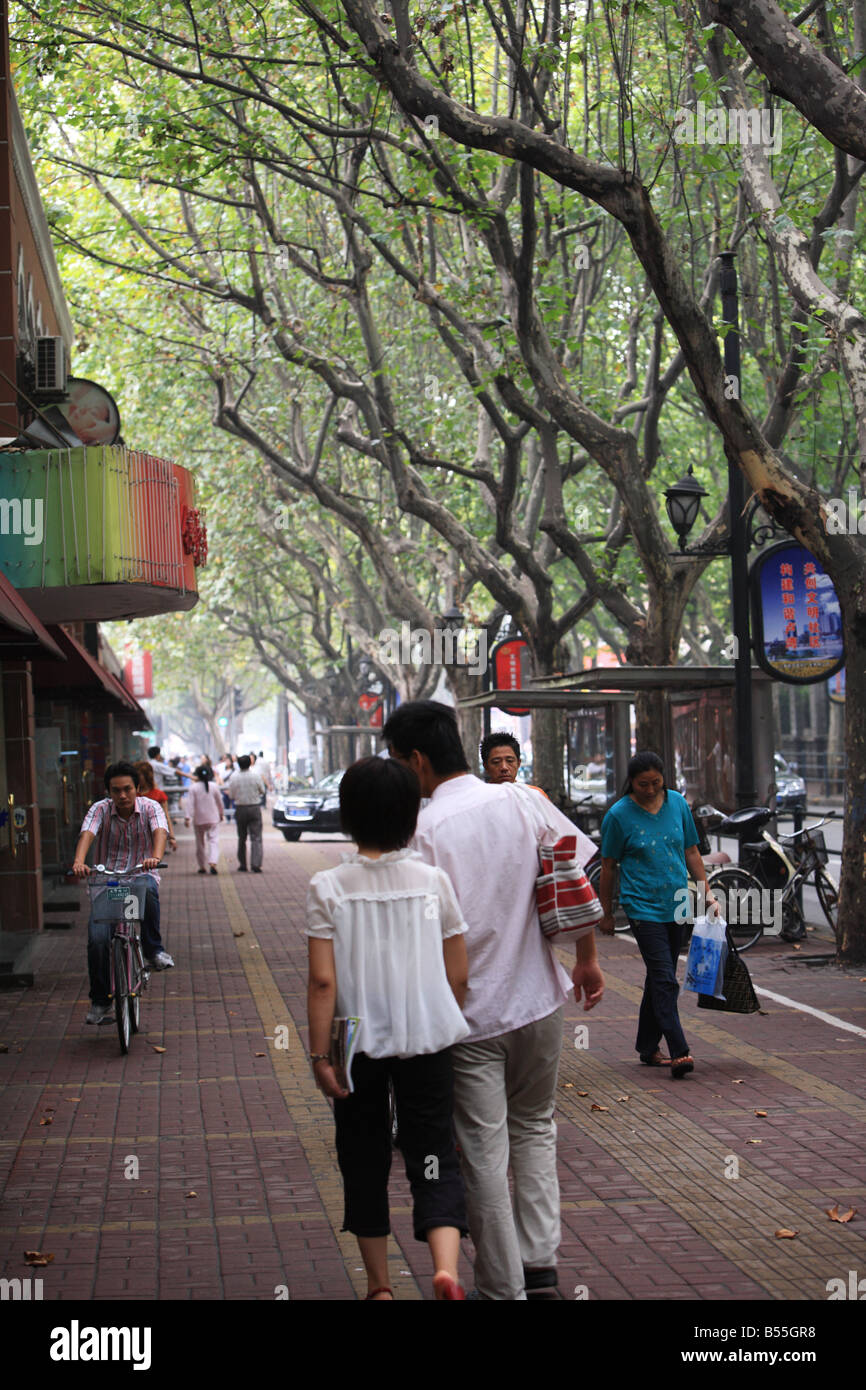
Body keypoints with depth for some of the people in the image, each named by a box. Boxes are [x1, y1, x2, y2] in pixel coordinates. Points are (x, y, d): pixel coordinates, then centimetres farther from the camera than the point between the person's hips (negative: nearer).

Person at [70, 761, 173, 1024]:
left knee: (146, 888, -39)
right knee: (97, 938, -15)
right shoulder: (100, 809, -4)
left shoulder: (150, 807, -5)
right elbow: (87, 834, -22)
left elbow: (160, 832, -24)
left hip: (141, 875, -1)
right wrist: (78, 862, -44)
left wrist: (155, 856, -47)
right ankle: (100, 1002, 2)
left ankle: (154, 950, -21)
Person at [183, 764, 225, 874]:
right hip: (212, 818, 0)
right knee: (213, 839, -3)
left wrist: (187, 817, -11)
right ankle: (212, 862, -24)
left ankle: (202, 866, 19)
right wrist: (221, 814, 24)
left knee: (200, 842, 12)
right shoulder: (213, 787, -2)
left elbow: (189, 803, -12)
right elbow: (219, 801, 9)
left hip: (199, 820, 0)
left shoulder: (193, 788, -8)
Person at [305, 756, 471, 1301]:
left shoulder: (329, 888, -8)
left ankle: (380, 1286, 23)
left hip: (358, 1046, 0)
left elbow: (323, 981, -12)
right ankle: (446, 1270, -19)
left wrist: (319, 1055, -5)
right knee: (435, 1159, 5)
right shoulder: (433, 881, -4)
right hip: (426, 1041, 1)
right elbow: (458, 977, 0)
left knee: (365, 1164, 15)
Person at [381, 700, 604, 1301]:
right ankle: (541, 1264, 20)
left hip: (468, 1011, -5)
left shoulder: (424, 830, -17)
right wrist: (587, 959, 11)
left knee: (484, 1152, 6)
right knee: (534, 1127, 22)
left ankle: (503, 1287, 15)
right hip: (539, 998, 5)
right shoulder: (523, 802, -3)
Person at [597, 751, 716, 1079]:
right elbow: (608, 867, 0)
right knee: (664, 980, -13)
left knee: (660, 979, 12)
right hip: (643, 906, -5)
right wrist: (606, 913, 3)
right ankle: (679, 1052, -16)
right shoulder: (619, 815, -7)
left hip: (676, 906, 5)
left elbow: (691, 853, 13)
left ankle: (648, 1047, 23)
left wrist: (706, 894, 8)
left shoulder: (677, 804, 5)